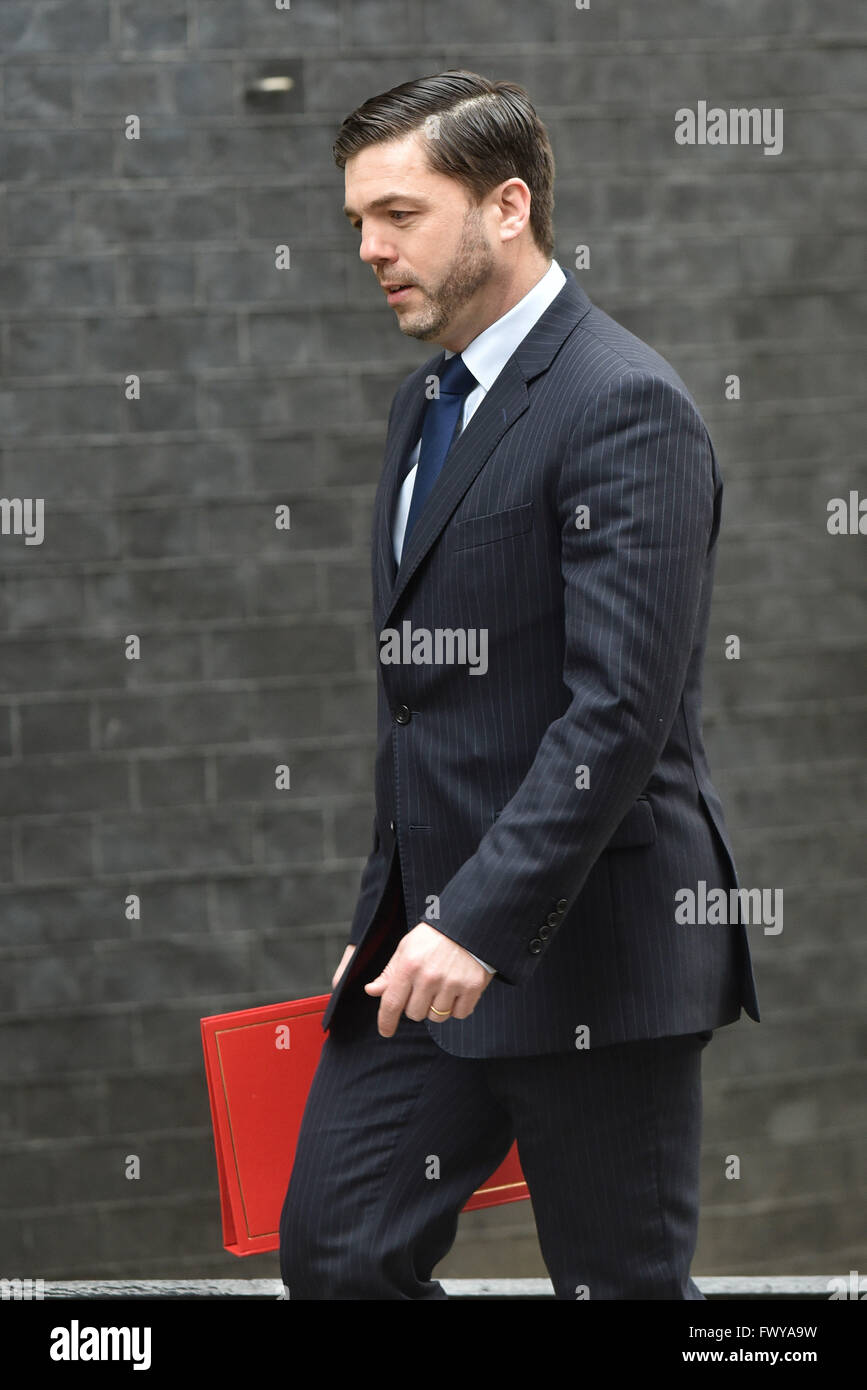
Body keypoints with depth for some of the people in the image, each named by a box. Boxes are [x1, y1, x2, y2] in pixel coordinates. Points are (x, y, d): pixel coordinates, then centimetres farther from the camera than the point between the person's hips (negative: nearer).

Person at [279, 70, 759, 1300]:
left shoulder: (625, 407, -14)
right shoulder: (429, 403, 16)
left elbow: (619, 712, -22)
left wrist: (481, 924, -27)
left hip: (589, 947, -9)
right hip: (430, 941, 9)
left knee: (621, 1283, 0)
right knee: (334, 1251, 3)